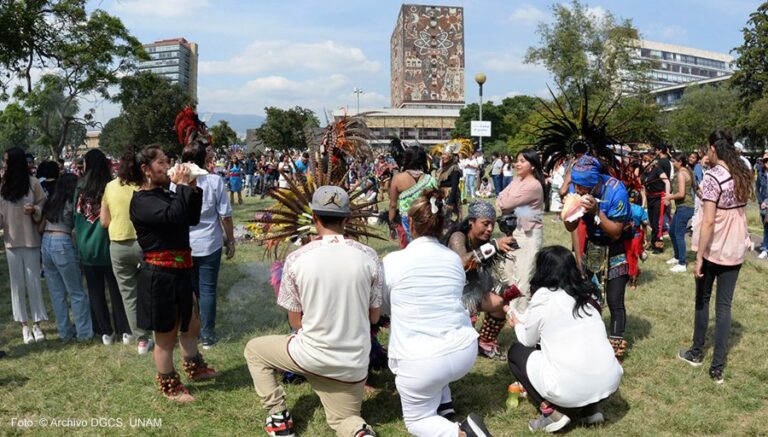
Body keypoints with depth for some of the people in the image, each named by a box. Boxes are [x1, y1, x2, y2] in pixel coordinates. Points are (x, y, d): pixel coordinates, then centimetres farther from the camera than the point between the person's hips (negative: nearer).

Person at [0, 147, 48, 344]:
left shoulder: (32, 182, -6)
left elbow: (44, 206, -1)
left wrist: (34, 210, -20)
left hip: (31, 239, -3)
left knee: (33, 282, 3)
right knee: (17, 284, 7)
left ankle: (36, 324, 13)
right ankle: (24, 325, 15)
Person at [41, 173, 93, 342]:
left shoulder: (51, 201, 13)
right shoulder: (72, 203, -3)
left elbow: (41, 227, 18)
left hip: (46, 244, 6)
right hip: (63, 244, -6)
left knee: (56, 293, 12)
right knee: (77, 293, 3)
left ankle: (65, 332, 18)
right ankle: (84, 333, 8)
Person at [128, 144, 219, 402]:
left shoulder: (165, 195, 10)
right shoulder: (141, 201, -16)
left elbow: (192, 218, 13)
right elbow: (173, 216, -32)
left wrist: (192, 188, 2)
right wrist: (182, 185, -19)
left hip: (180, 271, 9)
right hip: (159, 274, -9)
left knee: (191, 324, 23)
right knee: (165, 334, 8)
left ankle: (194, 368, 43)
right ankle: (169, 386, 25)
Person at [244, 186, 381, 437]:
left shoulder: (296, 259, -11)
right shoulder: (368, 256, -7)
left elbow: (295, 321, -1)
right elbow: (374, 317, 2)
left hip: (312, 356, -2)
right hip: (354, 363, 2)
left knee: (254, 349, 25)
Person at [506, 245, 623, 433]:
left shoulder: (543, 297, -4)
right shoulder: (587, 293, 12)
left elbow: (528, 341, 10)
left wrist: (517, 324, 33)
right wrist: (523, 318, 36)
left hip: (570, 389, -6)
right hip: (610, 381, 6)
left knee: (516, 352, 17)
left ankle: (551, 413, 4)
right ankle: (592, 408, 17)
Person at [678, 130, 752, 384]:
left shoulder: (713, 176, -17)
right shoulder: (743, 175, 5)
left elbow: (708, 221, -21)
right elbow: (738, 210, 14)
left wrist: (699, 257, -18)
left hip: (713, 249, -5)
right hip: (736, 249, 5)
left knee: (703, 300, 14)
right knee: (724, 305, 7)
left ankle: (696, 353, 29)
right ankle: (718, 368, 9)